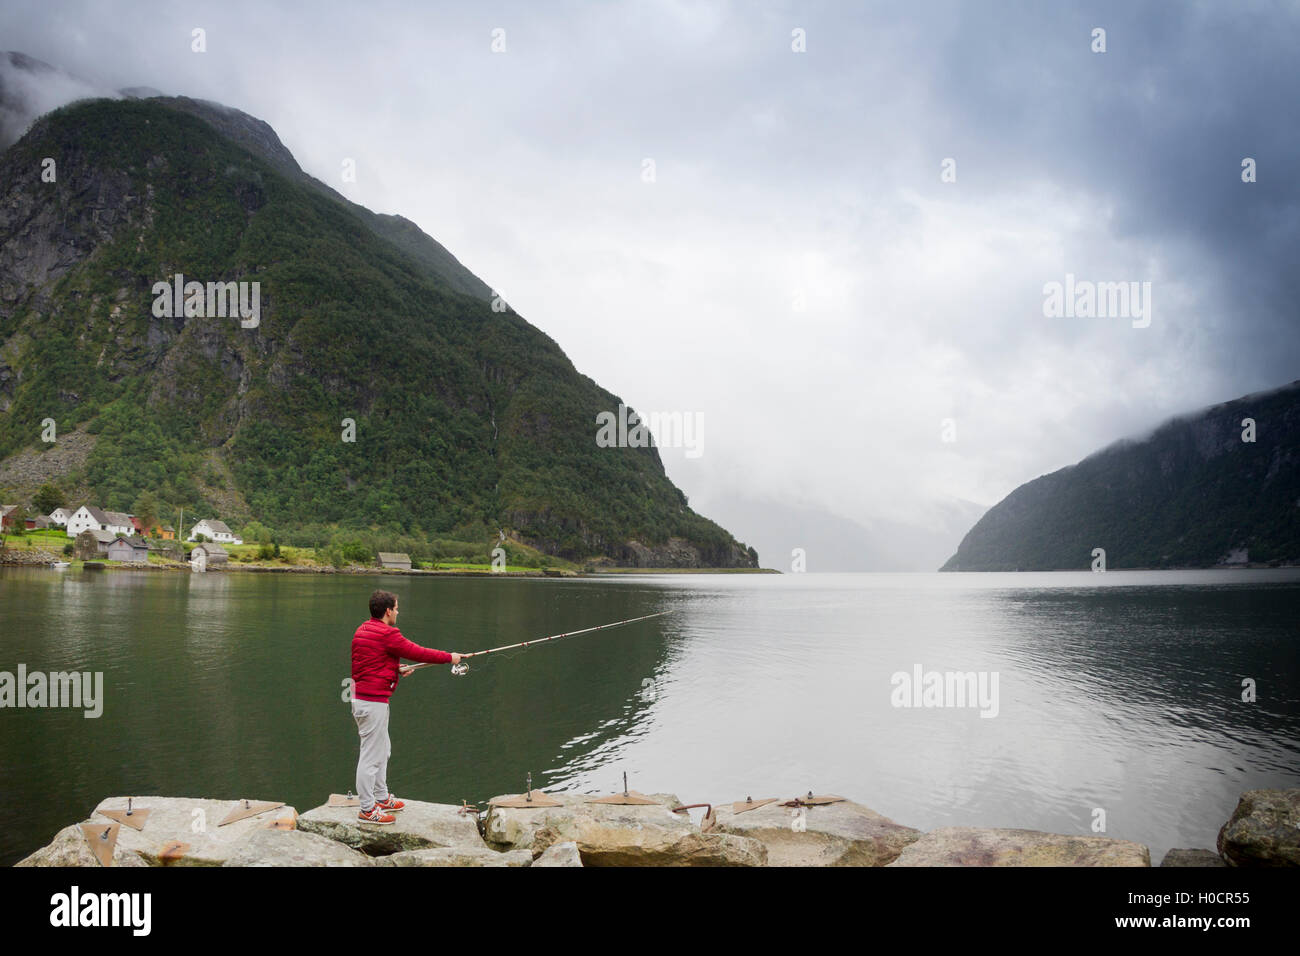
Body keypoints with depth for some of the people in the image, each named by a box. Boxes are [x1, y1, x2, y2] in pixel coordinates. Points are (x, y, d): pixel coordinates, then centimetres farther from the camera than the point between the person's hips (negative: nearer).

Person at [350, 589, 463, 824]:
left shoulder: (362, 631, 11)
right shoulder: (387, 634, -18)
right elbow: (419, 653, -12)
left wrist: (397, 670, 18)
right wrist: (449, 657, 0)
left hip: (361, 697, 10)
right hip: (374, 701, -10)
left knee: (383, 749, 22)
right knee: (372, 755, -2)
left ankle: (382, 798, 33)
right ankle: (367, 810, 6)